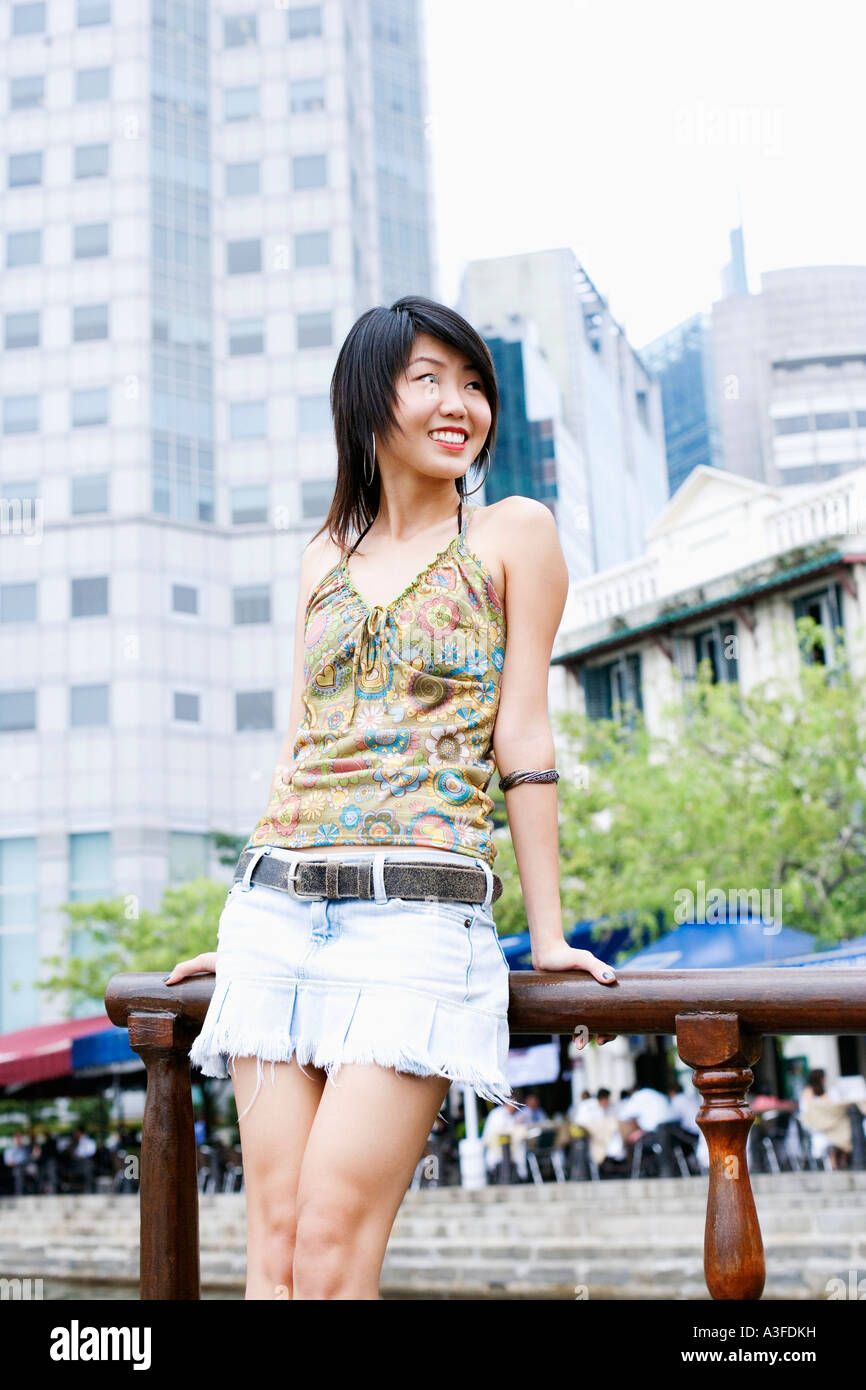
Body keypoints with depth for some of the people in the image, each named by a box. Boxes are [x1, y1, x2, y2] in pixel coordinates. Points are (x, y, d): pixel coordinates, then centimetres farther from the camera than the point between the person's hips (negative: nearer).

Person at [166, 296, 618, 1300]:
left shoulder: (512, 533, 6)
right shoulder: (325, 556, 18)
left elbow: (521, 735, 2)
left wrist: (548, 931, -1)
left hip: (418, 910, -4)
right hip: (277, 906, 4)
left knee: (331, 1253, -10)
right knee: (273, 1245, 1)